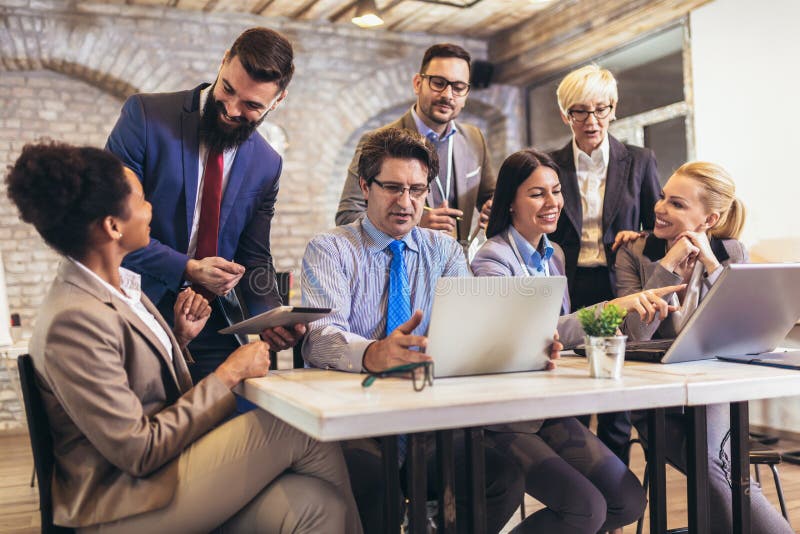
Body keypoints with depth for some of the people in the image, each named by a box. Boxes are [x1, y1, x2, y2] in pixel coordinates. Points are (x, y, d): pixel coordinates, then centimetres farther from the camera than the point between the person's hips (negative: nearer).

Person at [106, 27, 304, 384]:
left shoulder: (267, 164, 3)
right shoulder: (146, 114, -8)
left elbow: (254, 259, 8)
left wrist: (270, 317, -11)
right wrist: (186, 268, -20)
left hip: (216, 328, 3)